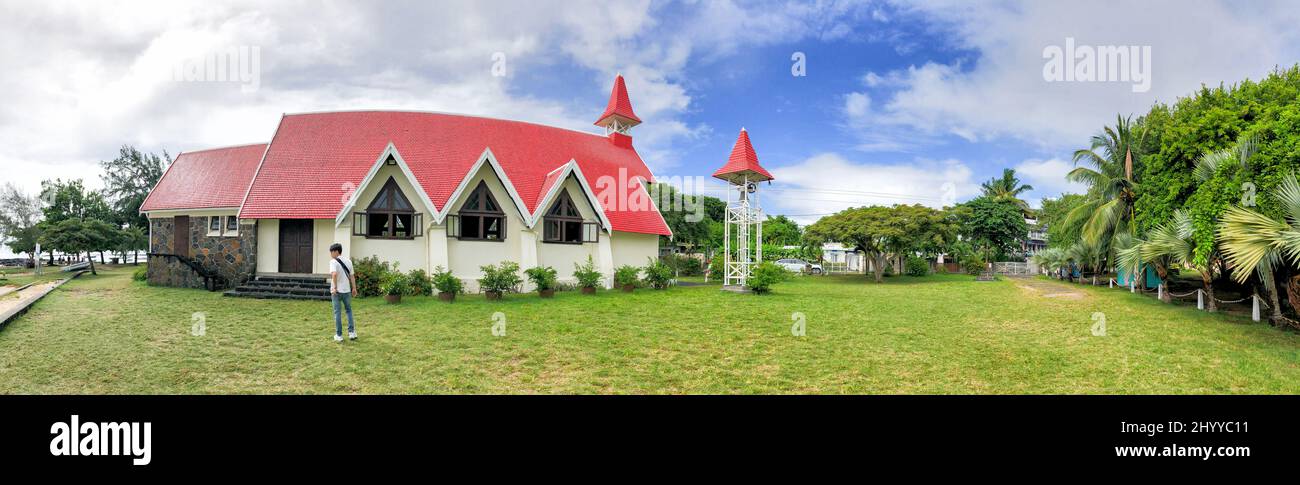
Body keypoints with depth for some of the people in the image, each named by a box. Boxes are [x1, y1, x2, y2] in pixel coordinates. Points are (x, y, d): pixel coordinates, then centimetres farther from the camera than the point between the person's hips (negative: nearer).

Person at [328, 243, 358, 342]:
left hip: (336, 291, -5)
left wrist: (335, 287, -21)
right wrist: (354, 288, 11)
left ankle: (339, 335, 7)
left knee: (337, 312, 4)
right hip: (347, 290, 5)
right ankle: (351, 332, 9)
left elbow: (334, 274, -27)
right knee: (349, 310, 17)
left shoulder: (333, 262, -11)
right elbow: (352, 276, 7)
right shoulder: (348, 261, 7)